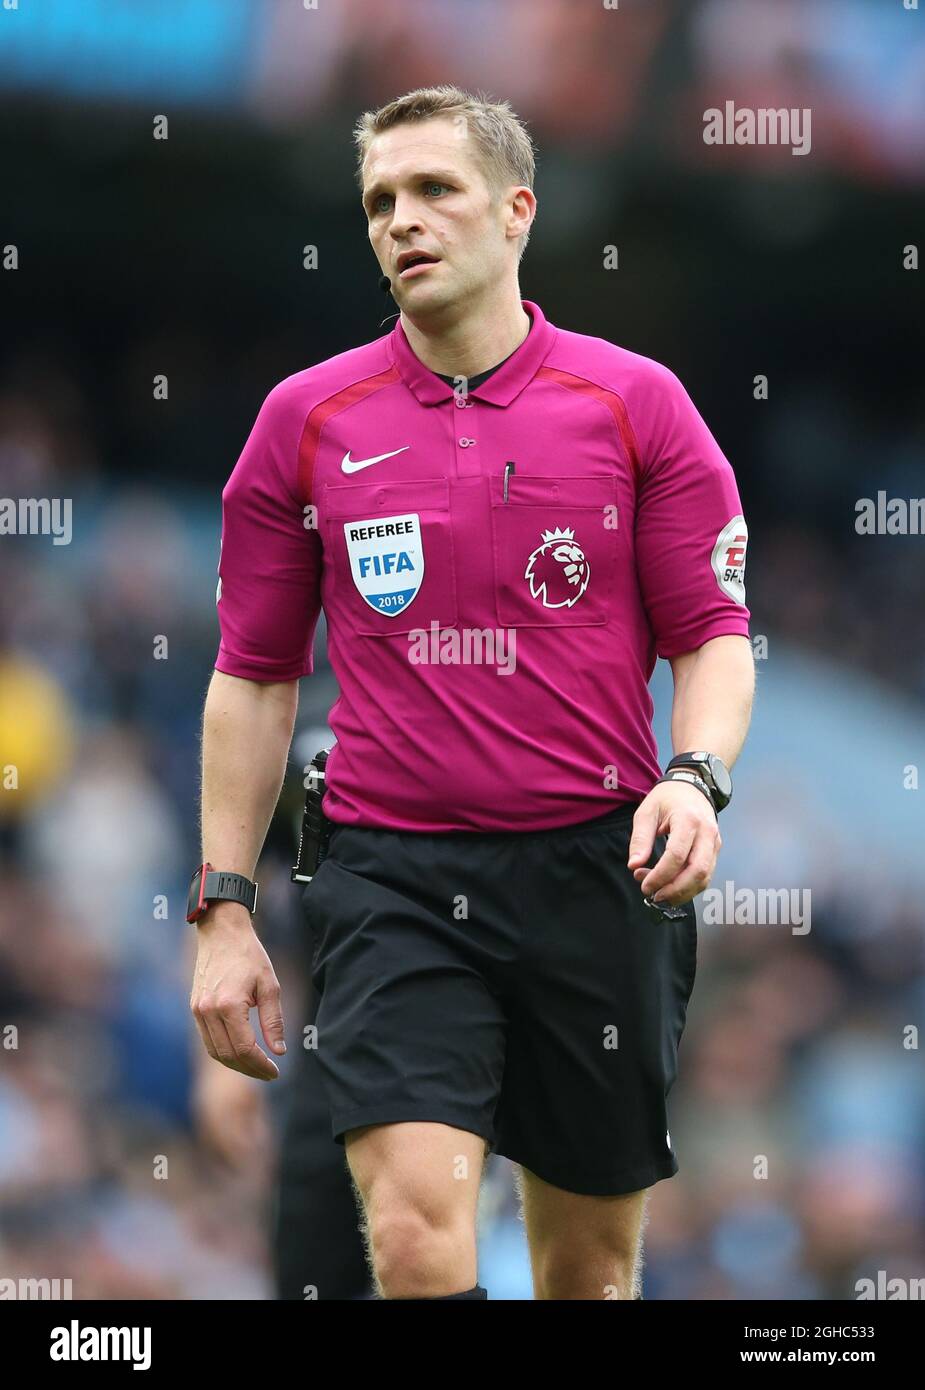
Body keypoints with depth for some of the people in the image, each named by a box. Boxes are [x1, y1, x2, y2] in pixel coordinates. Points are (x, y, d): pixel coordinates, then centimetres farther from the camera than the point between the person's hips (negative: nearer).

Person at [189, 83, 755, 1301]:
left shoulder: (637, 403, 2)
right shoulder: (307, 421, 4)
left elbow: (714, 636, 3)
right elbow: (255, 676, 9)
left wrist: (695, 778, -17)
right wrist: (224, 909, 5)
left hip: (596, 875, 1)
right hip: (395, 881, 0)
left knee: (592, 1261, 9)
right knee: (416, 1229, -20)